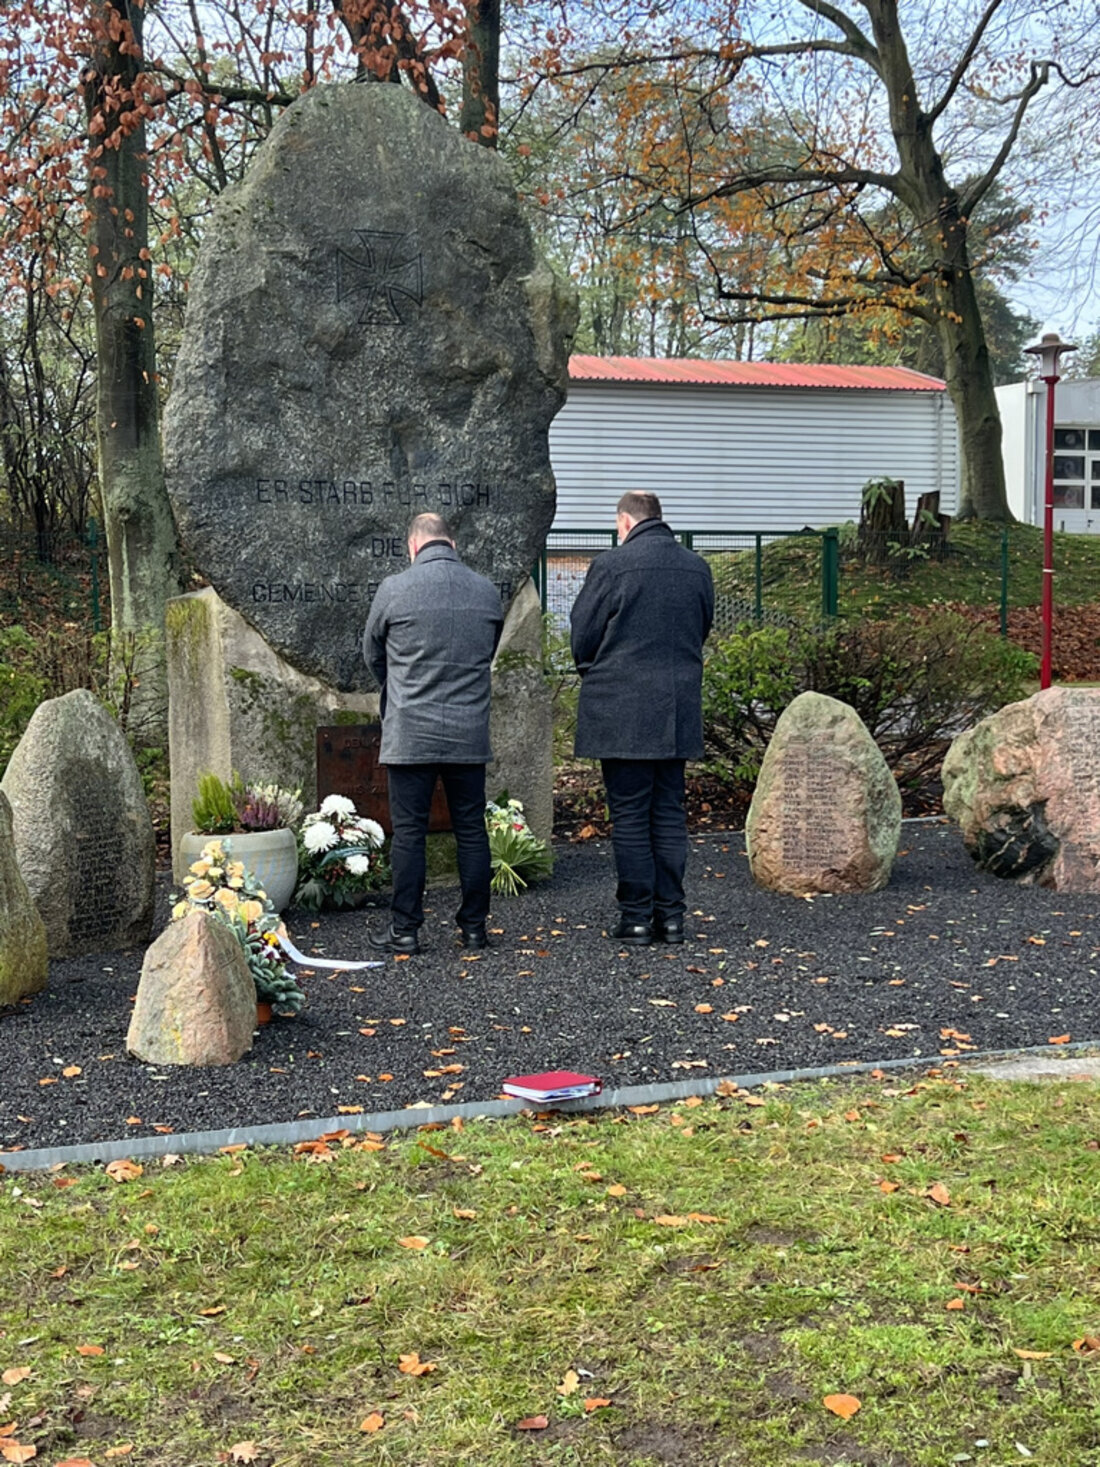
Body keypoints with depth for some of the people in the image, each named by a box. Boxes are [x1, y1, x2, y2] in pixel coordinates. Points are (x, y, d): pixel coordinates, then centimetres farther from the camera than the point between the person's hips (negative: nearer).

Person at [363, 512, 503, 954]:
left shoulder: (394, 589, -5)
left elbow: (373, 654, 10)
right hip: (471, 733, 3)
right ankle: (474, 927, 14)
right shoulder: (487, 591, 5)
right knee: (471, 830, 9)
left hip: (410, 734, -3)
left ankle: (404, 929, 6)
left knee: (408, 832, 2)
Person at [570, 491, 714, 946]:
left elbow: (582, 636, -4)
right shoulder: (697, 568, 7)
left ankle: (636, 917, 4)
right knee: (669, 813, 10)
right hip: (678, 712, 5)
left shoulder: (611, 565, -11)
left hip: (621, 712, -5)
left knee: (629, 817, 1)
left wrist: (592, 672, 16)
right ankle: (670, 915, 12)